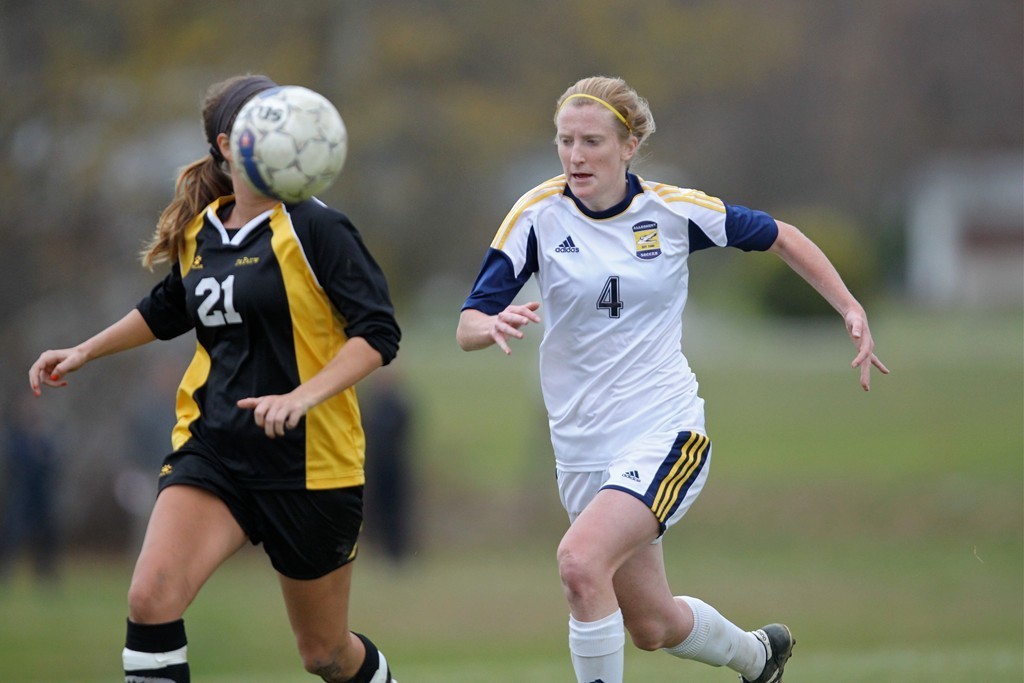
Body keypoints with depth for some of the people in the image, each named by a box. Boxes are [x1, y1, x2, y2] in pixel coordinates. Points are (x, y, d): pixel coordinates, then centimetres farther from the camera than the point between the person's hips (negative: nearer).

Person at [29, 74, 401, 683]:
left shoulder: (315, 228, -11)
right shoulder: (197, 231, 6)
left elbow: (377, 332, -15)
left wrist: (303, 396, -28)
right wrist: (84, 353, 27)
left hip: (310, 461, -4)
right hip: (212, 448, 4)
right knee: (150, 597, -23)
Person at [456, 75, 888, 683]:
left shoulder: (675, 211, -5)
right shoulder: (538, 215, -5)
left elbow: (779, 237, 11)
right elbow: (468, 328, -9)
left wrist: (851, 308, 2)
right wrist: (494, 325, -32)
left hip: (665, 434, -3)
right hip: (583, 452, 4)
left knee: (580, 561, -29)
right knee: (652, 626, 14)